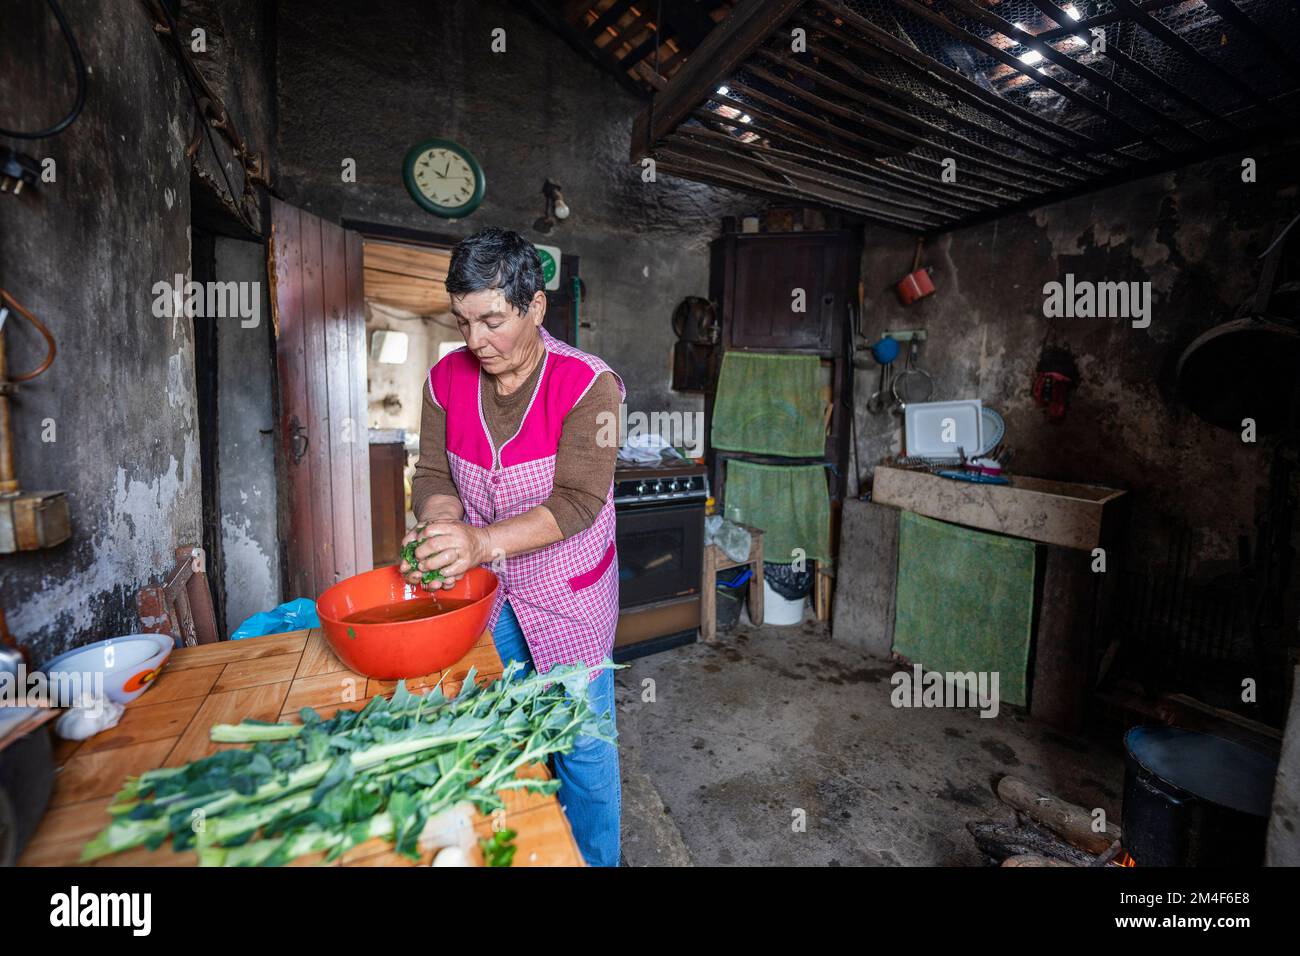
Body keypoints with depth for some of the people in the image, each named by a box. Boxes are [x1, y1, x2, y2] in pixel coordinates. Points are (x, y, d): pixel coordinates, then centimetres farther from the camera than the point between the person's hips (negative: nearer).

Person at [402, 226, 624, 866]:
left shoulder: (589, 384, -19)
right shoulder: (447, 378, -3)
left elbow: (576, 502, -25)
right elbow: (434, 474, -2)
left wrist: (483, 542, -37)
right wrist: (436, 528, -23)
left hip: (567, 593, -4)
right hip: (481, 590, 5)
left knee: (582, 744, 11)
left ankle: (595, 860, 38)